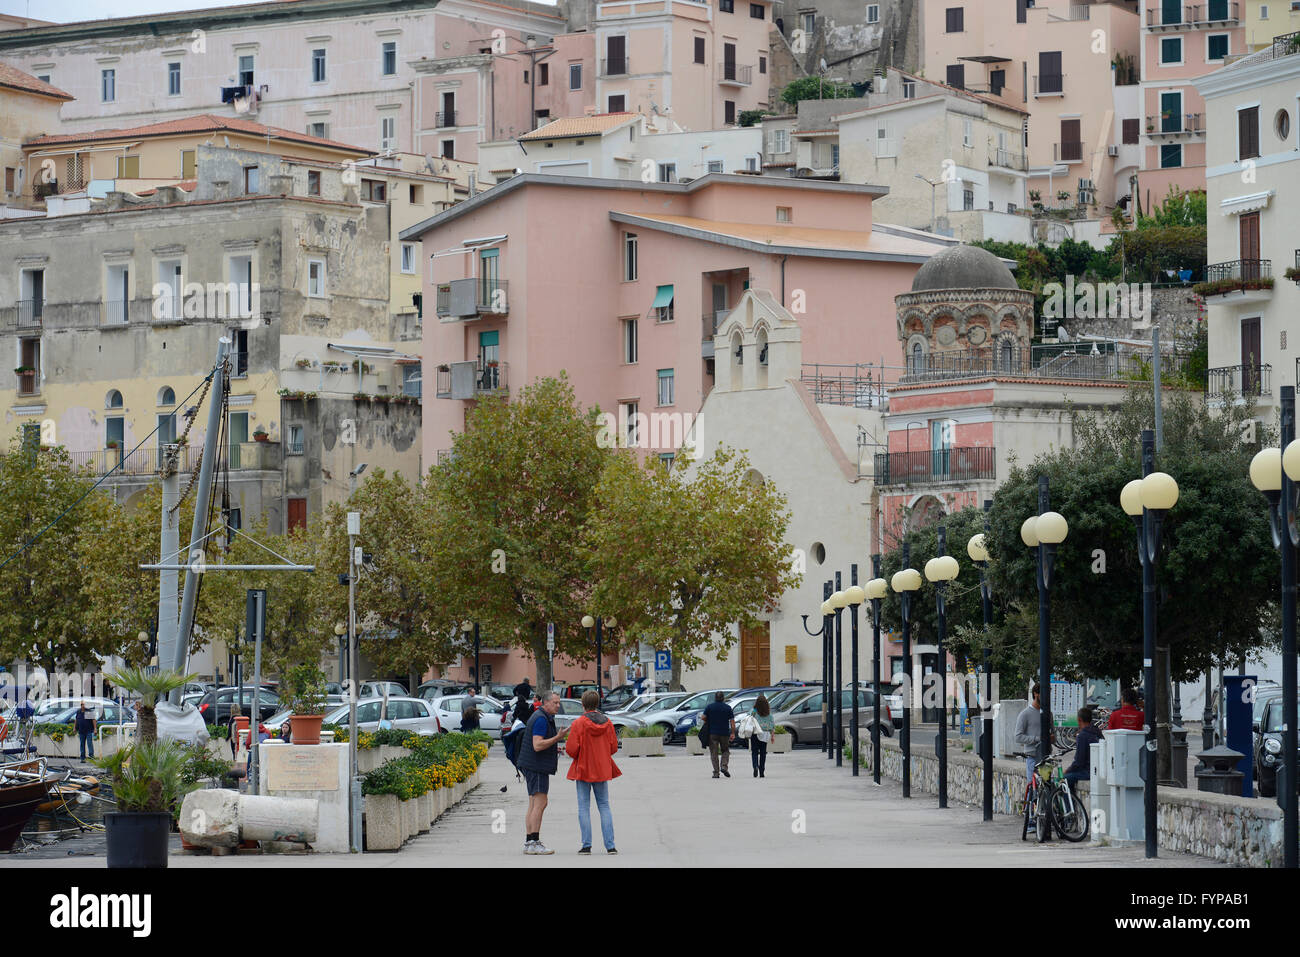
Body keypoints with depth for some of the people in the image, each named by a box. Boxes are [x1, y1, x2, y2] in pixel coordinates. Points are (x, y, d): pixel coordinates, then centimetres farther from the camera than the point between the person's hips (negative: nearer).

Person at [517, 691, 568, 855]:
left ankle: (529, 843, 9)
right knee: (540, 803, -13)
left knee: (534, 805, 9)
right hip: (536, 767, -11)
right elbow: (537, 745, -23)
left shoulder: (544, 718, 18)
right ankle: (534, 843, -16)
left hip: (533, 766, 11)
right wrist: (557, 738, -22)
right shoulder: (541, 719, -15)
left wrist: (553, 749, 19)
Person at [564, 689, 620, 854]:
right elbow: (613, 747, 3)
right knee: (604, 806, 9)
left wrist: (567, 744, 7)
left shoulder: (578, 724, -13)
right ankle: (610, 845, 3)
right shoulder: (608, 723, 0)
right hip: (603, 771, 3)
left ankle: (586, 845, -1)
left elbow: (571, 749, -16)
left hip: (583, 770, -3)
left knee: (584, 807, 3)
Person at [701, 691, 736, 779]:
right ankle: (724, 766, -5)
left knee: (714, 753, 2)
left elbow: (703, 718, -2)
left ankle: (716, 772, -4)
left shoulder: (709, 707, 1)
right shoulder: (728, 708, 2)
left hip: (712, 733, -1)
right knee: (725, 751, 16)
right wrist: (733, 733, 0)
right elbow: (732, 722, -2)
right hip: (725, 733, 1)